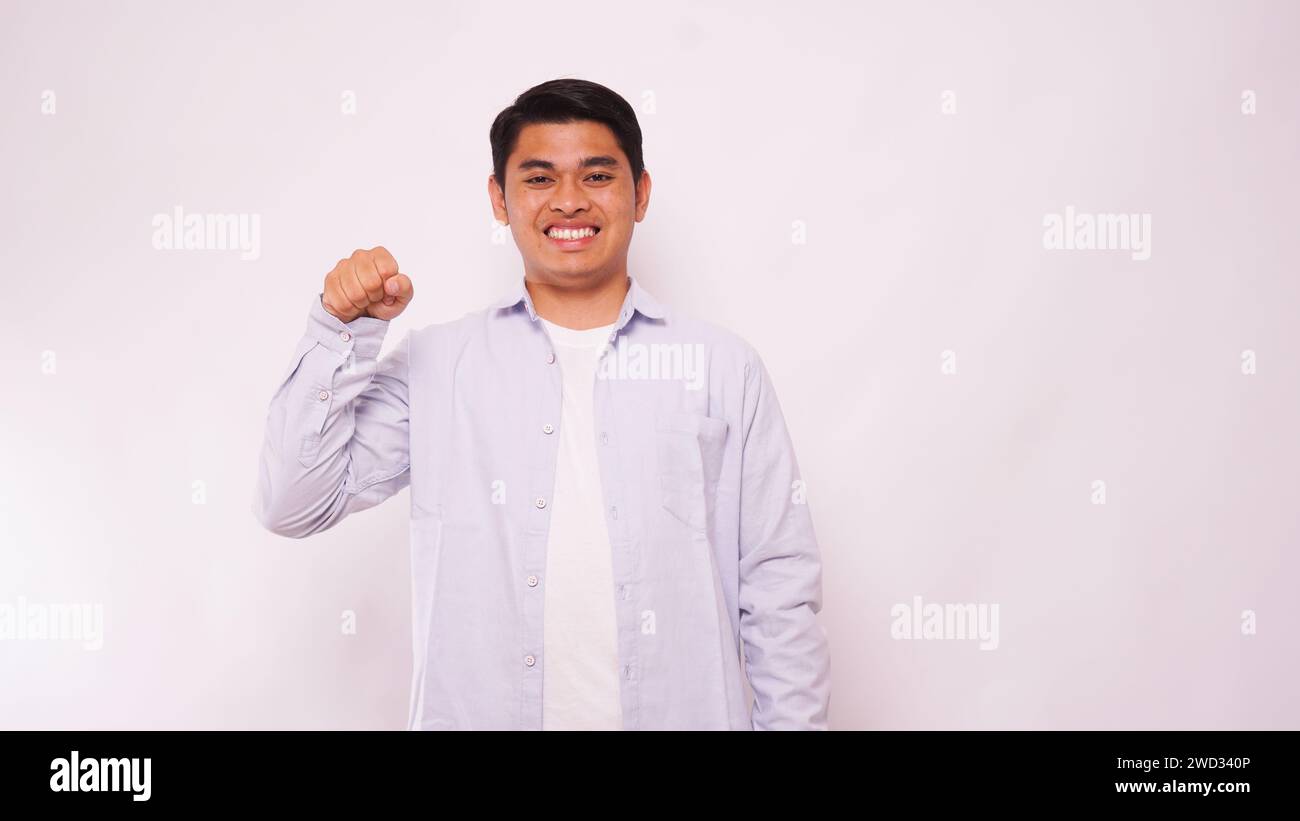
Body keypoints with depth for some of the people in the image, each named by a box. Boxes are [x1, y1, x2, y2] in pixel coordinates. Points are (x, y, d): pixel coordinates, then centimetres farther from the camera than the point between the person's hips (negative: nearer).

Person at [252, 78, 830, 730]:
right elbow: (293, 507, -1)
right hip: (479, 711, 1)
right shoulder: (433, 363, 2)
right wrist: (342, 332, -9)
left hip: (681, 712, 0)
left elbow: (778, 590, 0)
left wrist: (794, 720, -5)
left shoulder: (724, 366, 0)